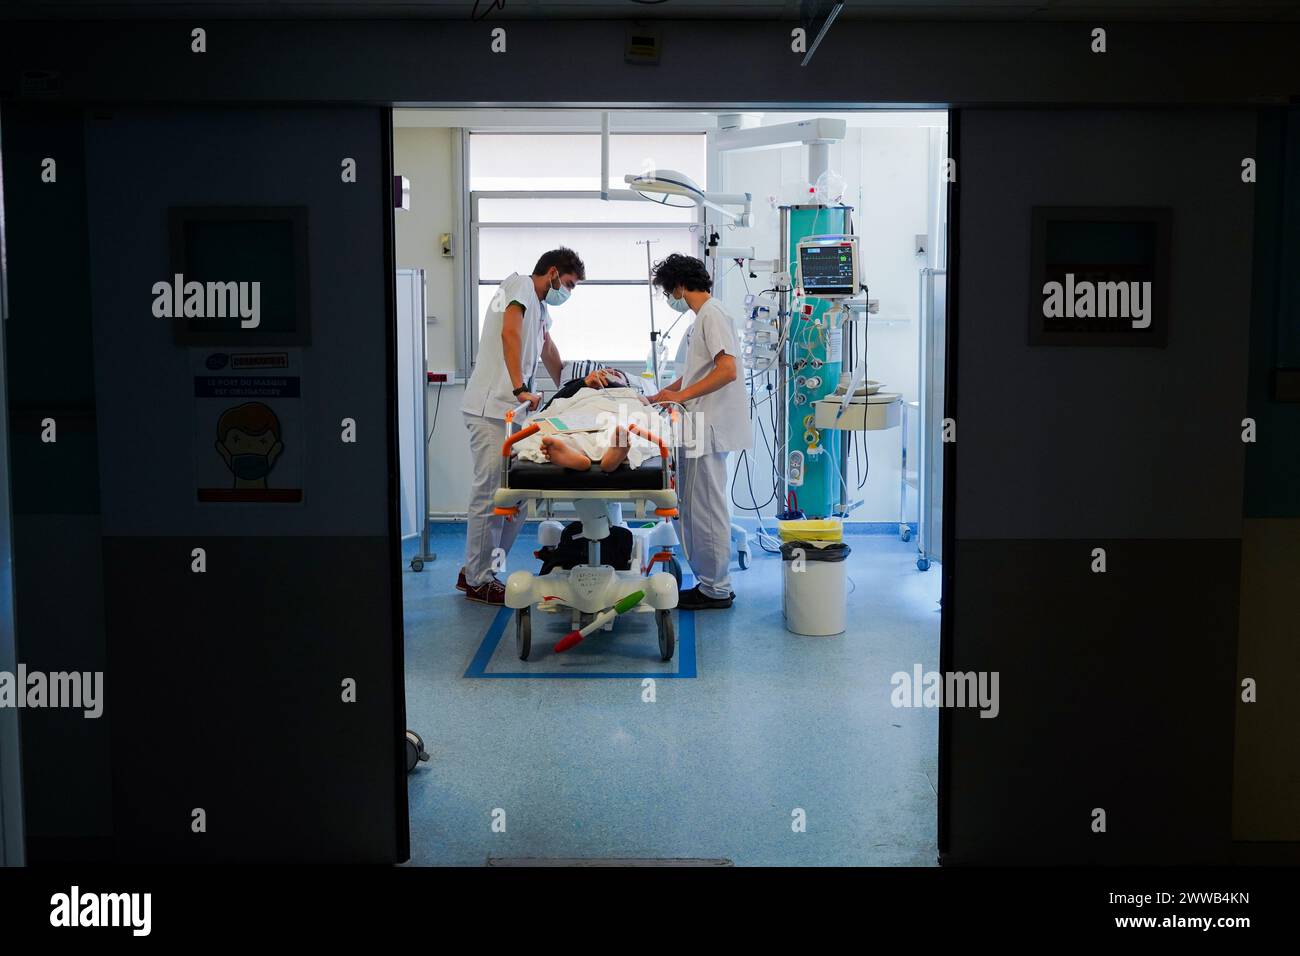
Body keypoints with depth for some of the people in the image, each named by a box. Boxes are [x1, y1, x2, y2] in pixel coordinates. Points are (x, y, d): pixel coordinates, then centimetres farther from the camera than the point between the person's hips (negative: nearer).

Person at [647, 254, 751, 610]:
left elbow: (727, 370, -22)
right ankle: (711, 581, 20)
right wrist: (662, 395, 17)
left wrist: (680, 396, -18)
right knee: (695, 507, 13)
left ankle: (715, 589, 4)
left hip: (710, 427, -10)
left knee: (705, 507, -5)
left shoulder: (712, 314, -12)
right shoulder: (702, 317, 19)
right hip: (701, 427, 10)